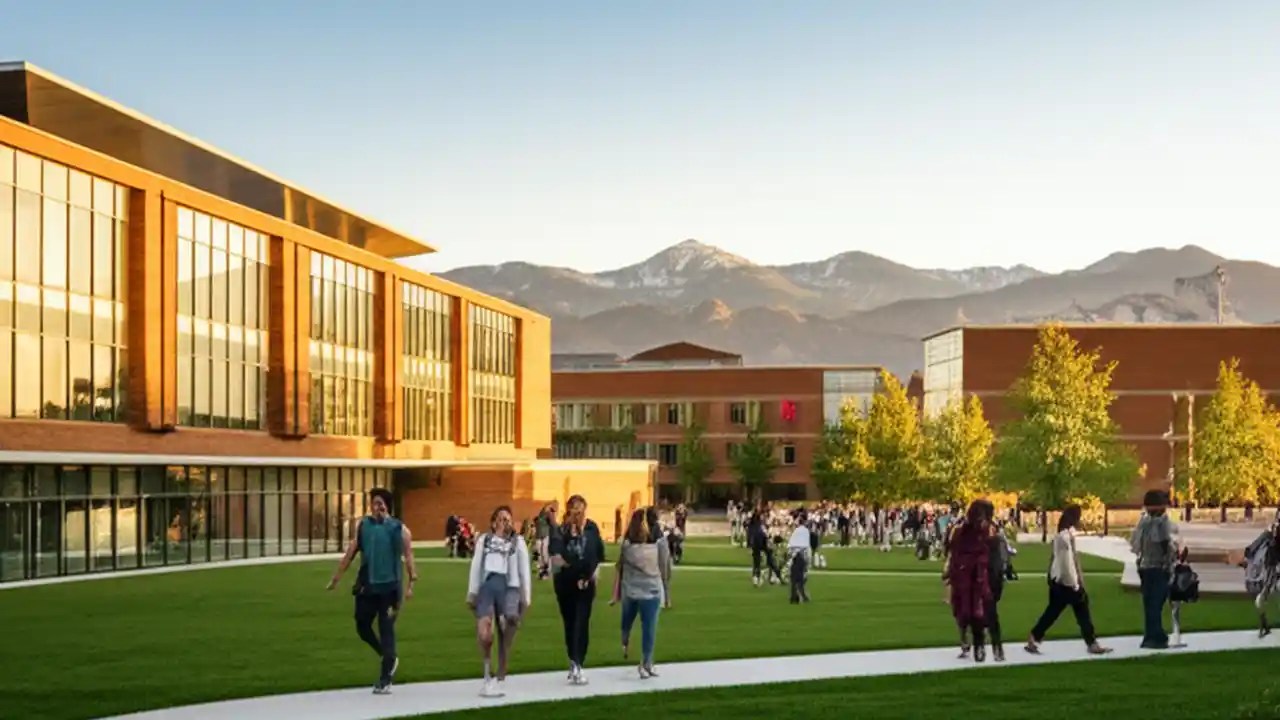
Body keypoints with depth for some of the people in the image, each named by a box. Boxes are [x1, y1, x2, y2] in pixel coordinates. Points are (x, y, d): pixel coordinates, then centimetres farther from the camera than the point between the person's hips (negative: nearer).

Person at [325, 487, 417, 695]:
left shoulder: (399, 529, -3)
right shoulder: (362, 525, 3)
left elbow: (408, 557, -1)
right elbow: (350, 553, 6)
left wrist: (411, 583, -6)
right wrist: (337, 577, 4)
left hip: (390, 587, -3)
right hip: (366, 586, 3)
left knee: (386, 631, -2)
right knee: (362, 627, 8)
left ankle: (385, 681, 4)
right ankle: (390, 659, 32)